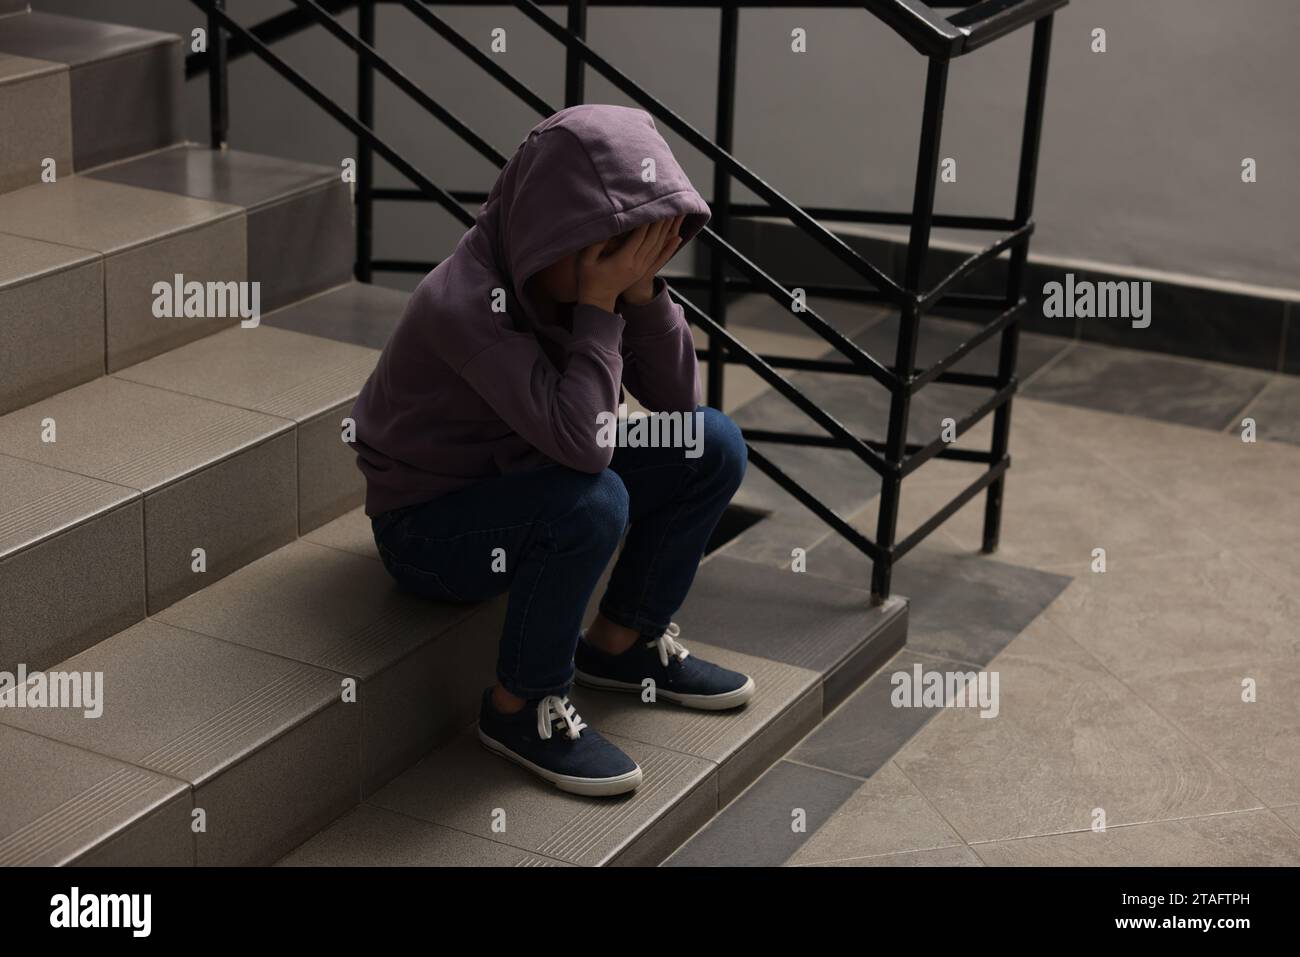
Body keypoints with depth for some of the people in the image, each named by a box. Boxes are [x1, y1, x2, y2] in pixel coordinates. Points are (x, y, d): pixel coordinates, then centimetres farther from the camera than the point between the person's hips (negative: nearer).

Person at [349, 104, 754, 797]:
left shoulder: (581, 272, -9)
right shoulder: (466, 302, -32)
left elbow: (676, 399, -8)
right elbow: (581, 441, -38)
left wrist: (641, 284, -21)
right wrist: (600, 299, -33)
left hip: (518, 481, 8)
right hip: (428, 524, -8)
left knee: (712, 446, -4)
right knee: (592, 503, -35)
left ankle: (621, 644, 12)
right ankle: (520, 707, -12)